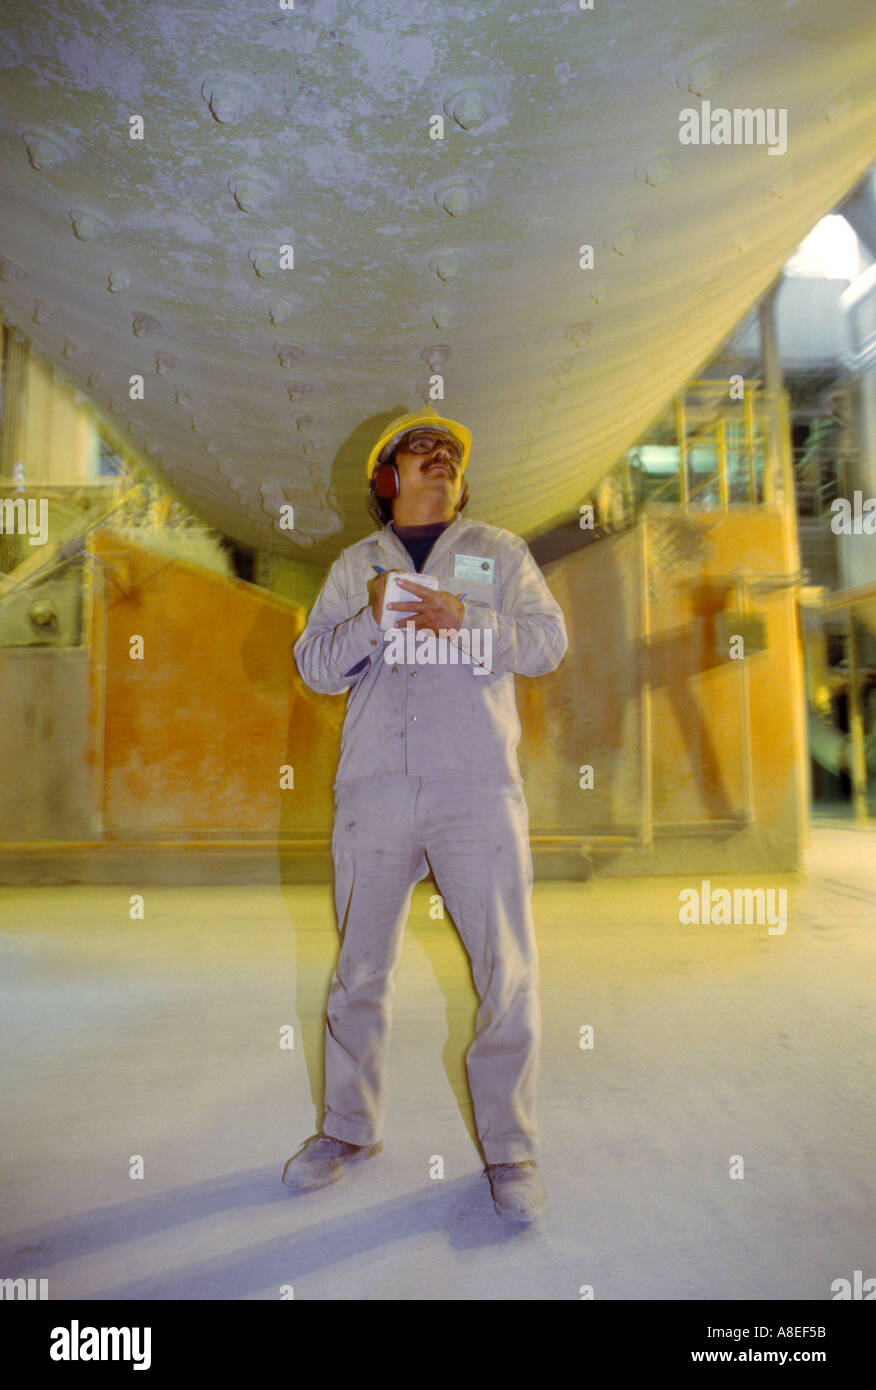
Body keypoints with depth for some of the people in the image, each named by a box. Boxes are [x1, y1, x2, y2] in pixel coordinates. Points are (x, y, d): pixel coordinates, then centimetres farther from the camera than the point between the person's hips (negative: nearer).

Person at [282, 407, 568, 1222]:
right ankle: (349, 1130, 31)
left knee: (506, 973, -1)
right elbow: (314, 666, 7)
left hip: (477, 790, -1)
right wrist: (370, 618, -10)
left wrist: (466, 618, -13)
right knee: (359, 970, 11)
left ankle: (510, 1149, 18)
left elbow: (548, 641, 2)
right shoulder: (354, 565, 16)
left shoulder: (498, 552, 14)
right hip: (373, 789, 2)